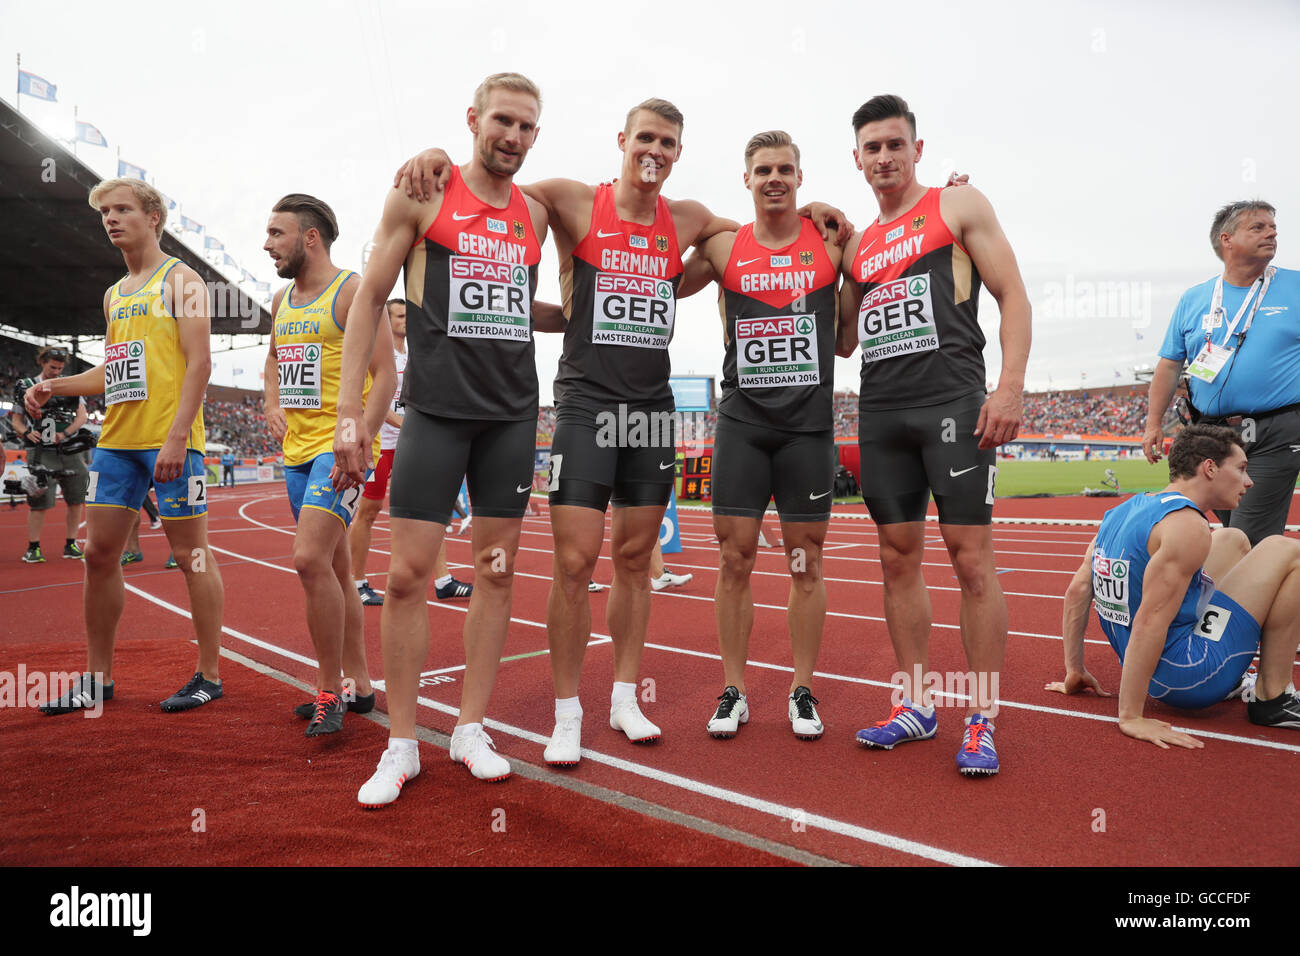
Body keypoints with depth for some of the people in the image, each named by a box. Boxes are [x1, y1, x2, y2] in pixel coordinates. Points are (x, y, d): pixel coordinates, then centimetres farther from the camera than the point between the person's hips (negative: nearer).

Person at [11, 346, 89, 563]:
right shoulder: (26, 387, 7)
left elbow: (82, 416, 5)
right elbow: (16, 419, 8)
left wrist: (65, 434, -10)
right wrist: (26, 433, -12)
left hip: (70, 451, 3)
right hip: (41, 453, -3)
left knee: (76, 500, 3)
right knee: (39, 502, -7)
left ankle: (71, 544, 15)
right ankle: (33, 547, 5)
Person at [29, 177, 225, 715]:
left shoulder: (179, 279, -2)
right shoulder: (114, 295, 21)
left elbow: (199, 363, -12)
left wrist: (176, 437, -20)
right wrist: (54, 386, 11)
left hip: (168, 441, -8)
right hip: (117, 440, 8)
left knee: (191, 554, -3)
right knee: (99, 553, 8)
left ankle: (210, 675, 7)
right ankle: (98, 679, 19)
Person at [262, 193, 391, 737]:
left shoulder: (354, 291, -7)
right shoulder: (281, 301, 16)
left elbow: (385, 375, -12)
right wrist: (273, 406, 11)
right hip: (298, 450, 9)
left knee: (311, 558, -20)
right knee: (334, 568, 12)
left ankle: (329, 690, -6)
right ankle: (357, 685, 22)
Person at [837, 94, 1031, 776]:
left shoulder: (958, 206, 7)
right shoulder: (858, 244, 21)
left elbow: (1013, 297, 0)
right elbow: (842, 340, 23)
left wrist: (1010, 388, -13)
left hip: (952, 402, -5)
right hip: (881, 412, 5)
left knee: (970, 556, -7)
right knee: (898, 557, 6)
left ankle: (982, 720, 3)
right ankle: (916, 705, 17)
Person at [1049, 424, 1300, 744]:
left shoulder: (1122, 512, 6)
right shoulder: (1187, 524, -20)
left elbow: (1077, 591, 7)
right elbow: (1150, 619, -28)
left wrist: (1075, 671, 13)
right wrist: (1131, 717, -27)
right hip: (1188, 676, -9)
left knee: (1234, 540, 23)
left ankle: (1238, 680, 25)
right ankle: (1272, 698, 3)